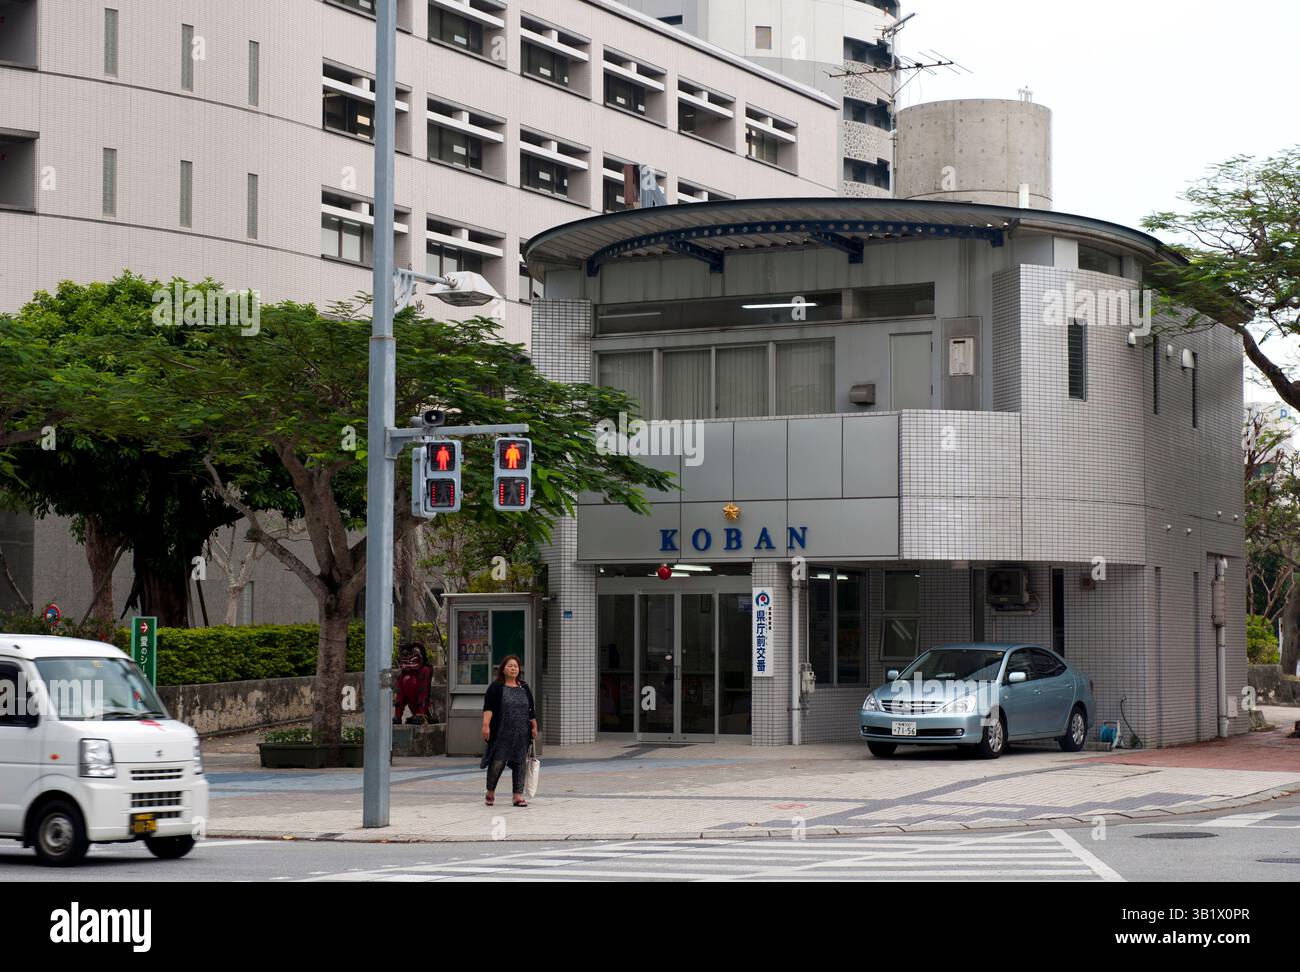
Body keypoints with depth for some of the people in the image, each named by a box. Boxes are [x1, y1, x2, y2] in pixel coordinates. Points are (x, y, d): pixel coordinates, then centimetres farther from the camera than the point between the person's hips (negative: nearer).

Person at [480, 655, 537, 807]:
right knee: (498, 762, -4)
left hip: (521, 734, 4)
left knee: (519, 763, 2)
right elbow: (488, 708, -7)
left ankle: (518, 795, 5)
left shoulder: (524, 688, 14)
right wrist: (486, 725, -18)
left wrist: (534, 727, 15)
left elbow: (531, 710, 18)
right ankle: (490, 793, 14)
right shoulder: (496, 687, 0)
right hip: (501, 734, -4)